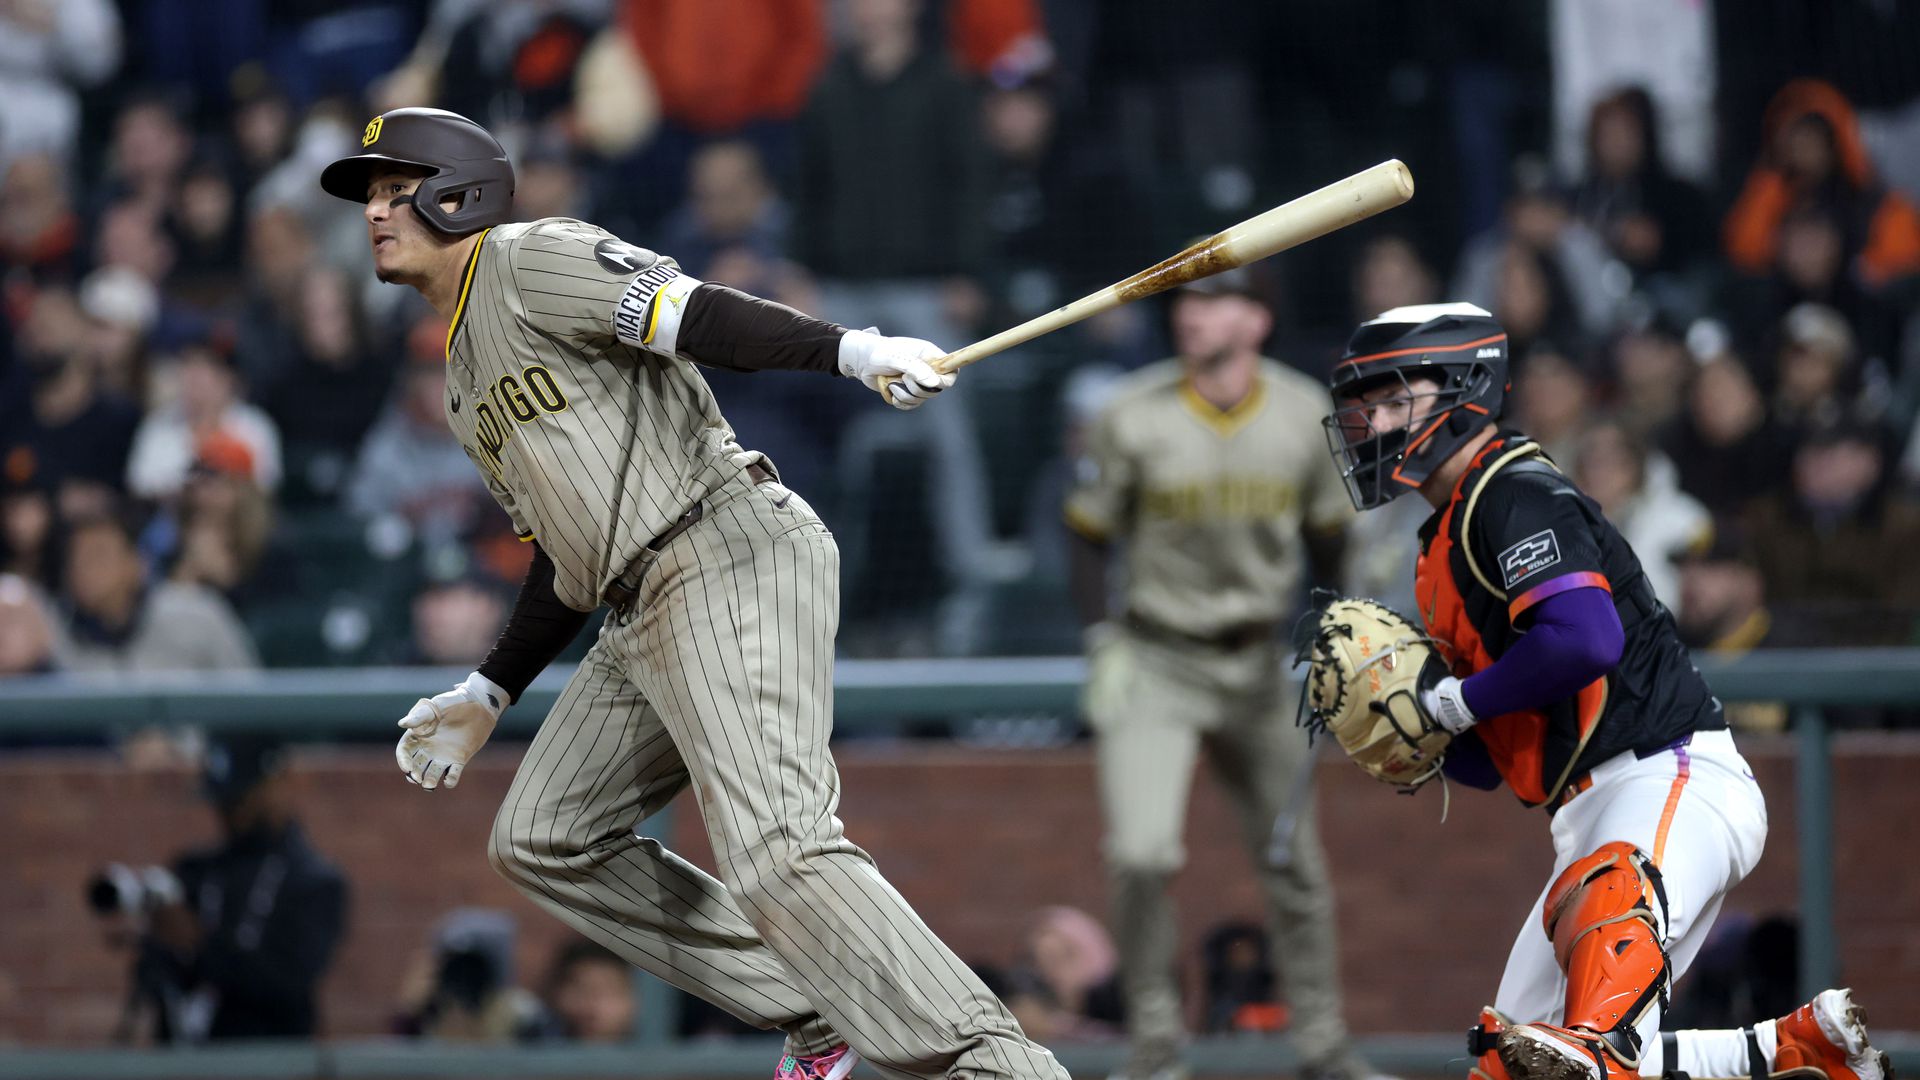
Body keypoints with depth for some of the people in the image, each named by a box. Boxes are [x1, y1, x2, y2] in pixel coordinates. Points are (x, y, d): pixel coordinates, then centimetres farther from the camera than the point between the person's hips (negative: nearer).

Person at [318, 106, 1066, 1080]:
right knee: (541, 840, 12)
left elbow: (697, 314, -16)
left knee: (775, 851, -24)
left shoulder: (531, 260, -1)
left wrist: (850, 350, -30)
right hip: (643, 617, 11)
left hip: (734, 556, -11)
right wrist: (487, 694, 28)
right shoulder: (467, 388, 27)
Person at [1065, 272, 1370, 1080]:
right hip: (1154, 662, -3)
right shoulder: (1135, 417, -11)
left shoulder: (1304, 415, -4)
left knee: (1294, 862, 9)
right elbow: (1089, 537, -3)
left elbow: (1328, 537, 9)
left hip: (1257, 666, 3)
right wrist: (1103, 644, -11)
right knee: (1142, 855, -16)